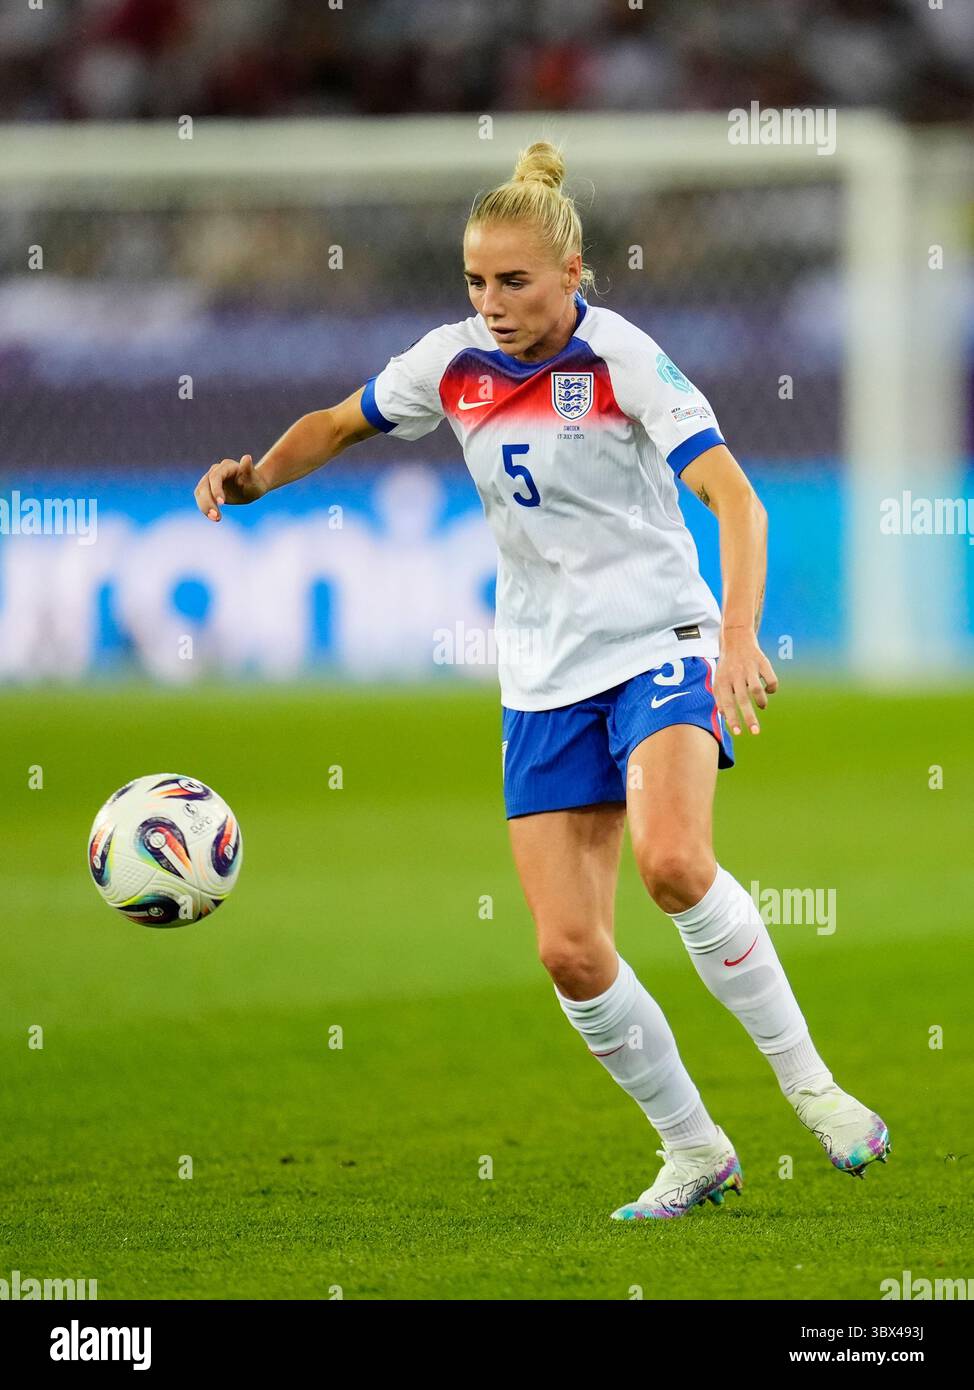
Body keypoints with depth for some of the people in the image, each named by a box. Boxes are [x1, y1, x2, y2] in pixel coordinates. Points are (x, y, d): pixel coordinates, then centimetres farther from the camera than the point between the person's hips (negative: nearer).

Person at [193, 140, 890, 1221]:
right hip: (544, 678, 5)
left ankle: (806, 1080, -14)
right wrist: (257, 475, 0)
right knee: (569, 952, -6)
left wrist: (739, 637, -36)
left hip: (659, 645, -5)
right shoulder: (453, 363, 2)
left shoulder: (622, 358, -13)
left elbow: (734, 498, -21)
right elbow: (339, 423, 21)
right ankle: (693, 1150, 14)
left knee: (672, 861, -32)